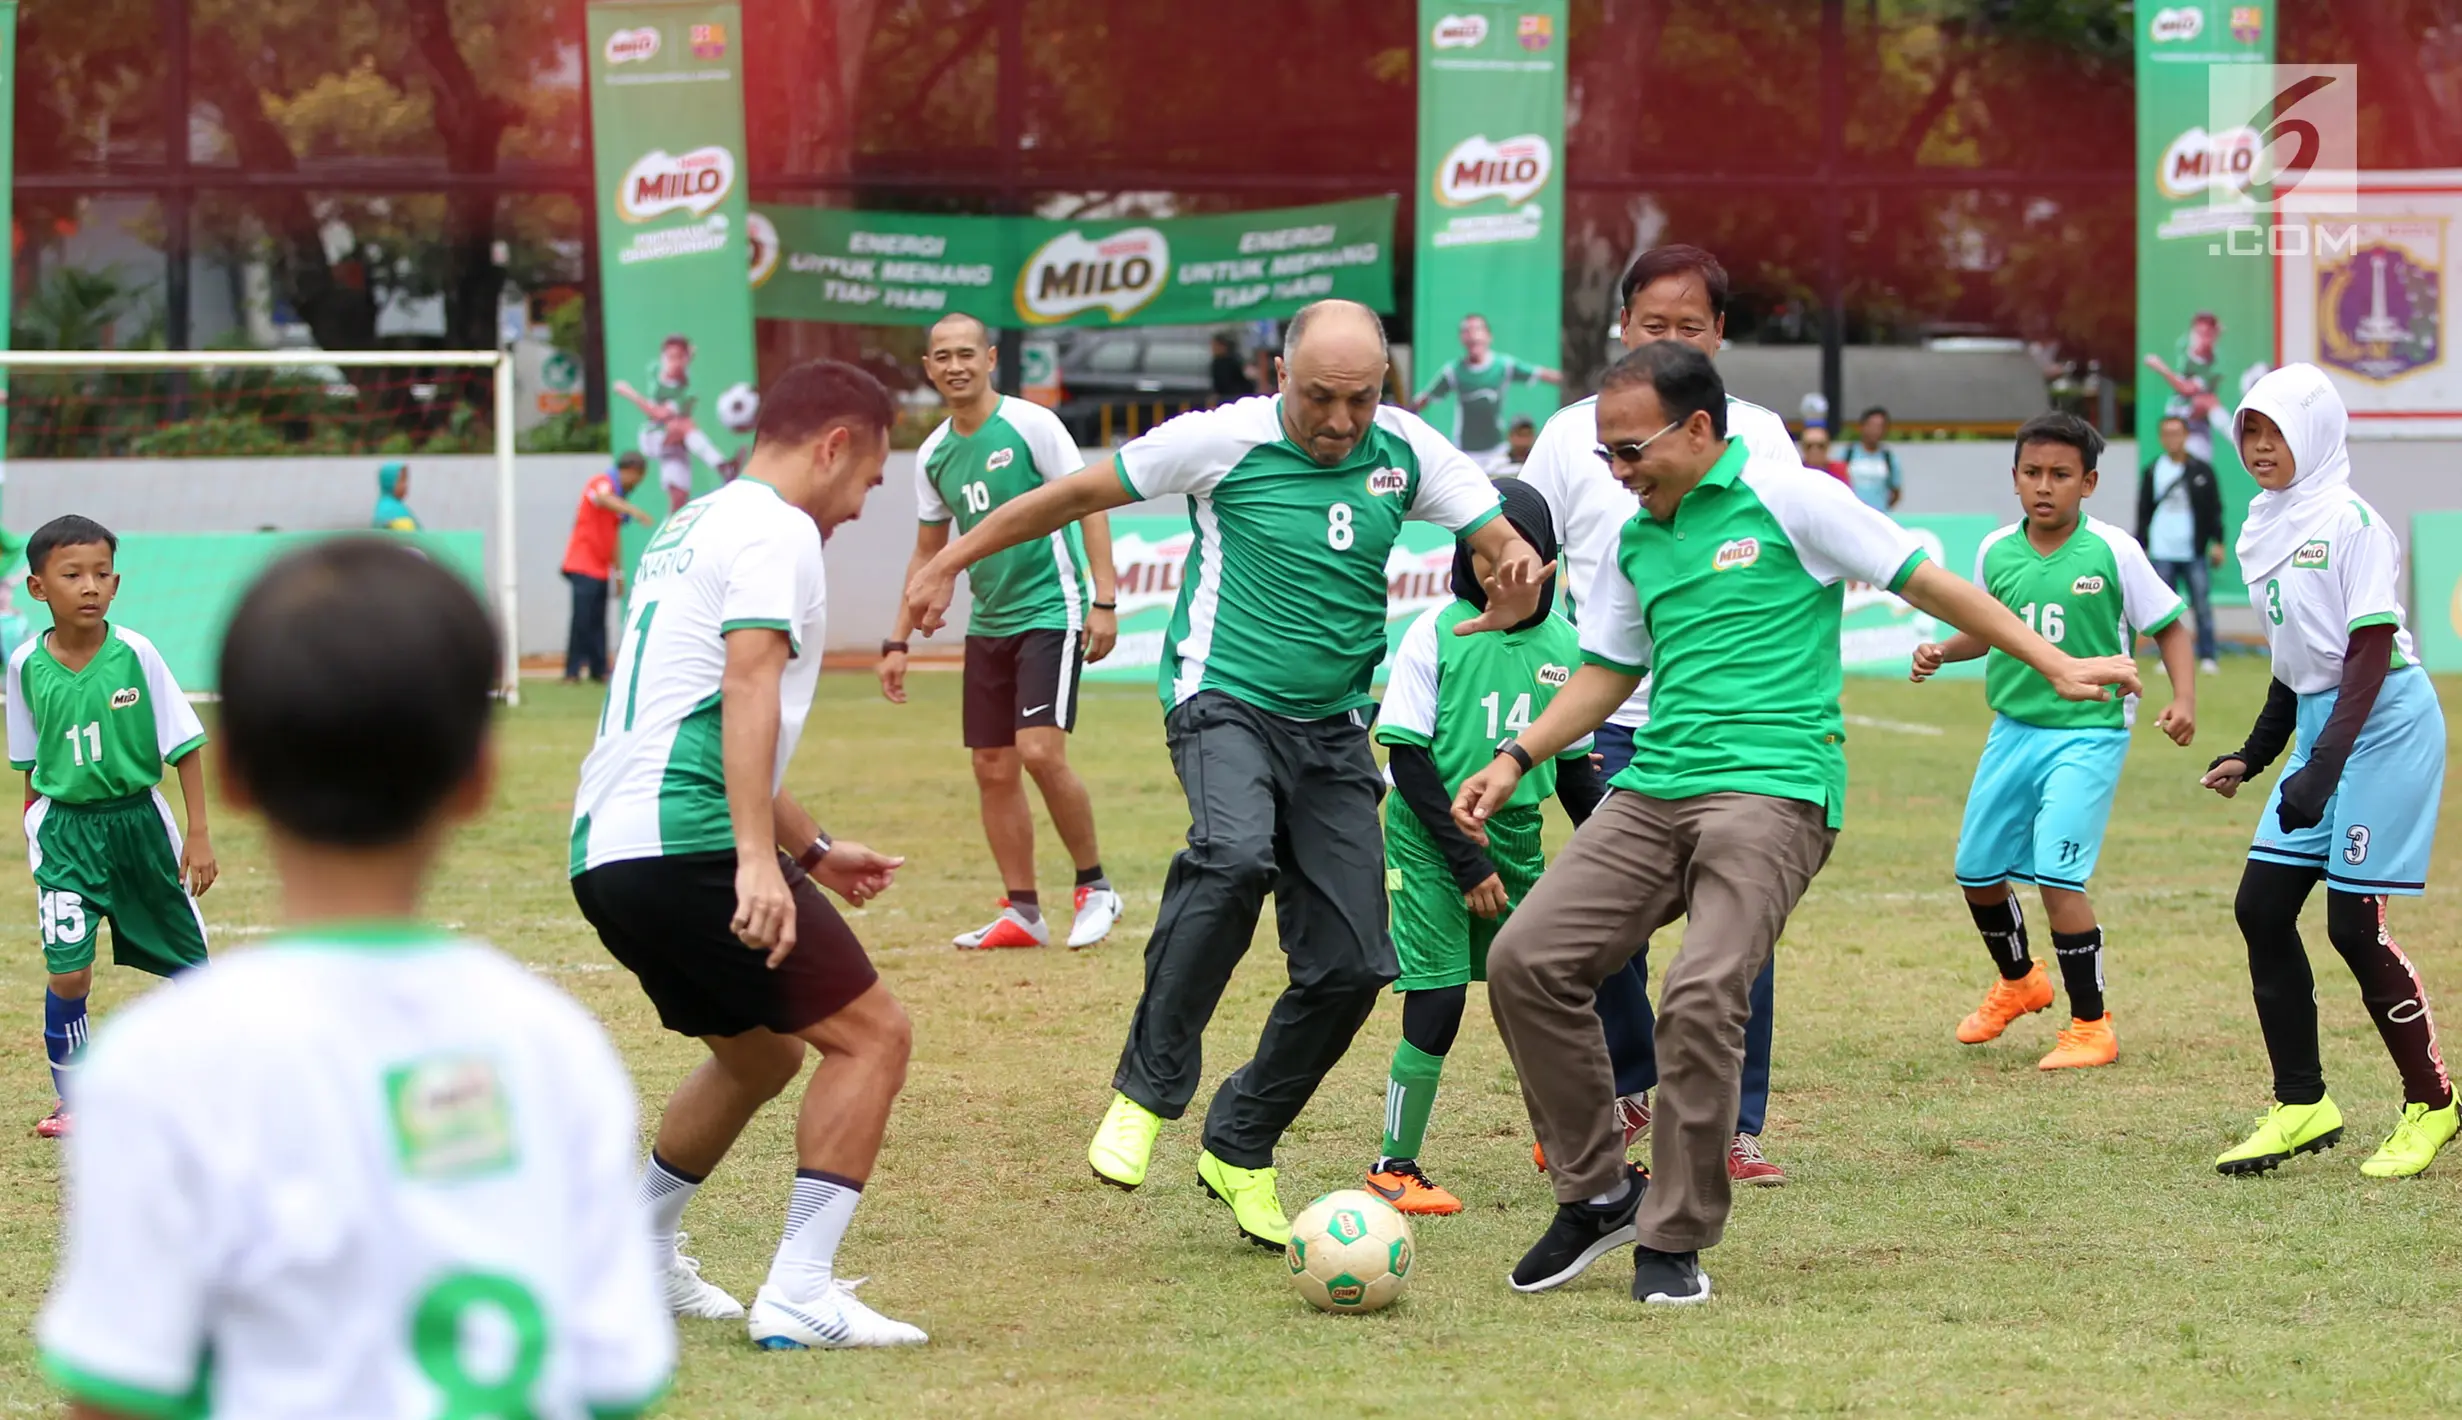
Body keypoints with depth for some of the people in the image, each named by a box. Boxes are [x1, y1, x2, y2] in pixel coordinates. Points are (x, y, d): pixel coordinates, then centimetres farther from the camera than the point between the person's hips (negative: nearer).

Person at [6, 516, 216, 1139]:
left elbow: (185, 745, -4)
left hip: (138, 819, 0)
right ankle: (72, 1096, 8)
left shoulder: (135, 654, -10)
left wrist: (199, 834, -6)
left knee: (187, 963, 10)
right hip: (65, 827, 0)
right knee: (68, 970, -12)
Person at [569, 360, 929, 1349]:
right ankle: (799, 1296, -13)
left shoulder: (690, 528, 24)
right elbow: (748, 692, -21)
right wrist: (759, 861, -29)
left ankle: (632, 1263, 33)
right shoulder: (775, 531, -6)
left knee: (761, 1056, 26)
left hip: (607, 853, 10)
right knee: (872, 1036, -7)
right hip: (685, 848, -10)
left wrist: (812, 849, 38)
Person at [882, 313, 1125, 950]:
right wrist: (898, 642, 16)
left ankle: (1095, 887, -2)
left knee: (1040, 751, -18)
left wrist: (1104, 599, -17)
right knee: (993, 768, 3)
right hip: (988, 625, 7)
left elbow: (1089, 505, -9)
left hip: (1050, 611, -7)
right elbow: (928, 551, 18)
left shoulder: (1030, 424, -9)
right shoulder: (933, 455, 8)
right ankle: (1023, 912, 11)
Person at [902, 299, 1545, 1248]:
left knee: (1351, 966, -1)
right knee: (1234, 857, -36)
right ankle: (1146, 1091, -22)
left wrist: (1518, 582, -17)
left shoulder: (1408, 452, 2)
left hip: (1333, 731, 5)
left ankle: (1240, 1149, 19)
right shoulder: (1224, 439, -9)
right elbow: (1077, 494, 1)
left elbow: (1506, 545, 9)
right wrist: (952, 560, 7)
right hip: (1225, 701, -5)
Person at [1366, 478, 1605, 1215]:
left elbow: (1574, 764, 14)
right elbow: (1408, 757, -10)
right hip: (1432, 838, -5)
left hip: (1516, 836, 5)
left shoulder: (1562, 642, 3)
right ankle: (1395, 1167, 5)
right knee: (1438, 1001, -9)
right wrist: (1467, 863, -13)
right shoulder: (1438, 632, -11)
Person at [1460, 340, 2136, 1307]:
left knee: (1701, 993, -24)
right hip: (1652, 791, 7)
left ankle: (1674, 1243, -11)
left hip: (1772, 788, -7)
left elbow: (1926, 583, 1)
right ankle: (1597, 1193, 5)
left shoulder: (1785, 499, -2)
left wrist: (2055, 666, -2)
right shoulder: (1637, 541, 17)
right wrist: (1517, 759, 15)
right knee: (1526, 960, -9)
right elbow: (1608, 672, 28)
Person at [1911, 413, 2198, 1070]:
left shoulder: (2112, 552, -10)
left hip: (2087, 734, -5)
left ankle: (2091, 1026, -1)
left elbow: (2168, 627, -2)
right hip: (2013, 730, 6)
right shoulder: (1996, 552, 2)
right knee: (1978, 871, 13)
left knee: (2056, 876, -16)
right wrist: (1942, 652, 0)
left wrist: (2183, 700, -15)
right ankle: (2018, 980, 43)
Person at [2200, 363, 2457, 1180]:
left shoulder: (2350, 522, -13)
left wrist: (2325, 766, -23)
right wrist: (2255, 755, 21)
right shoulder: (2265, 531, 12)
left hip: (2384, 726, -9)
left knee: (2354, 924, -9)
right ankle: (2302, 1106, 10)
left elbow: (2371, 653, -17)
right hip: (2321, 729, 9)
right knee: (2261, 908, 2)